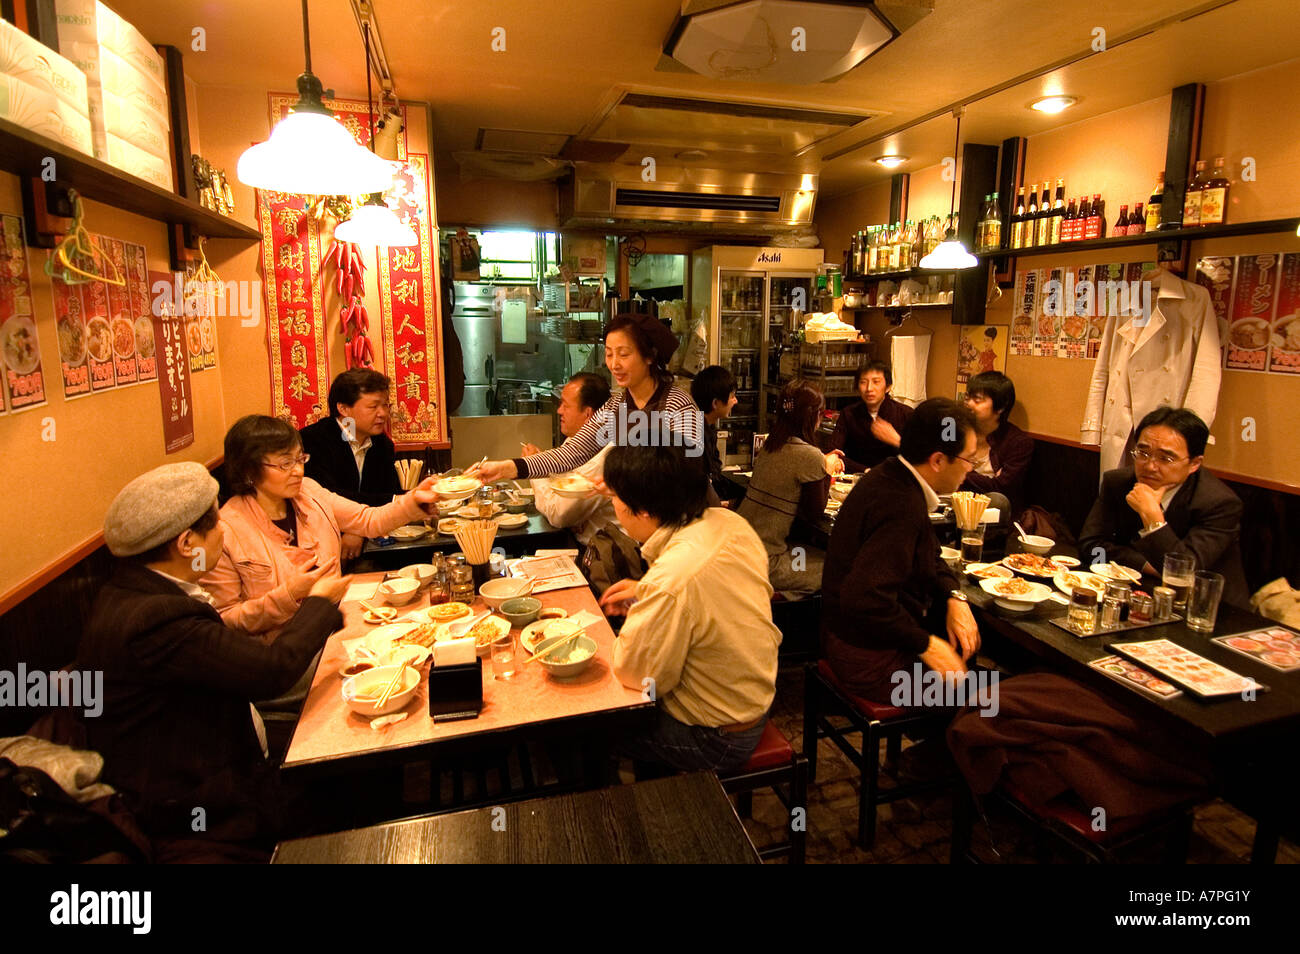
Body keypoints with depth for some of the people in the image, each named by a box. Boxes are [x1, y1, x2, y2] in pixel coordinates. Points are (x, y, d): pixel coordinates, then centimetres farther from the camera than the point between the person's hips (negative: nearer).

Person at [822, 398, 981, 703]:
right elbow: (864, 598, -36)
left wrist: (954, 597, -1)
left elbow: (929, 558, 16)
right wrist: (925, 644, -23)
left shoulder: (890, 476, 3)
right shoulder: (902, 506, -28)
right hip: (873, 659, -10)